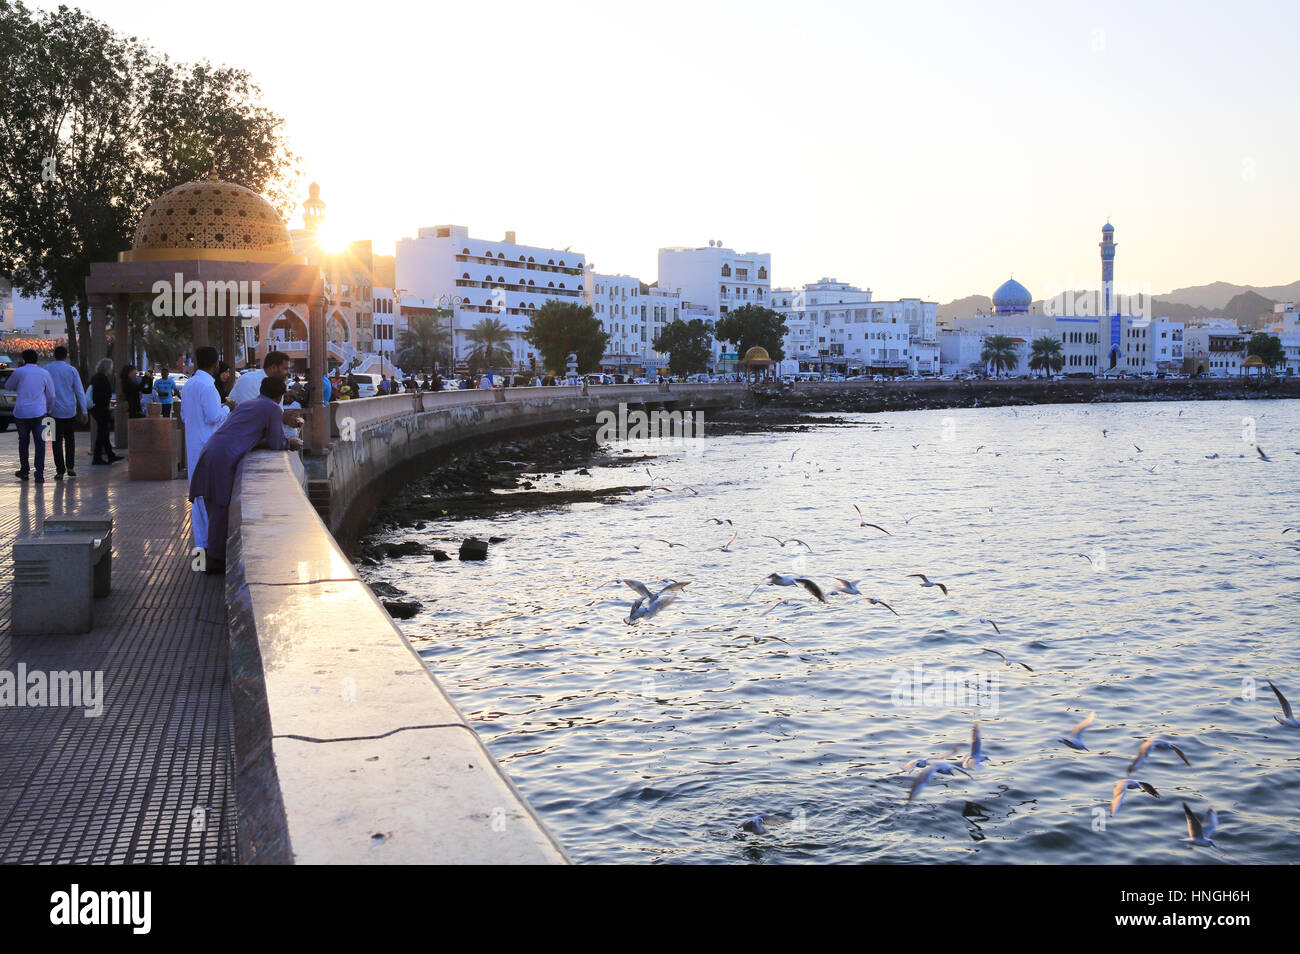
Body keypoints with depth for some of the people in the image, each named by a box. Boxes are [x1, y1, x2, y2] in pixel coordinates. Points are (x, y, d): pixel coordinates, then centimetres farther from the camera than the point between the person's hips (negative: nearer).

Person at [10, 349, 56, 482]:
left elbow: (8, 387, 17)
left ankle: (24, 471, 23)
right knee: (40, 443, 2)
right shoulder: (45, 373, 3)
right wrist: (48, 410, 23)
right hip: (39, 413, 0)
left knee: (23, 441, 17)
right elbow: (51, 396, 8)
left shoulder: (19, 372, -1)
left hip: (21, 412, 0)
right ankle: (39, 474, -4)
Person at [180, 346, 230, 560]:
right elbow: (214, 417, -20)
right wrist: (226, 408, -1)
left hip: (193, 444, 9)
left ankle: (201, 541, 14)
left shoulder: (190, 384, 12)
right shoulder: (206, 386, -16)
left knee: (198, 492, 10)